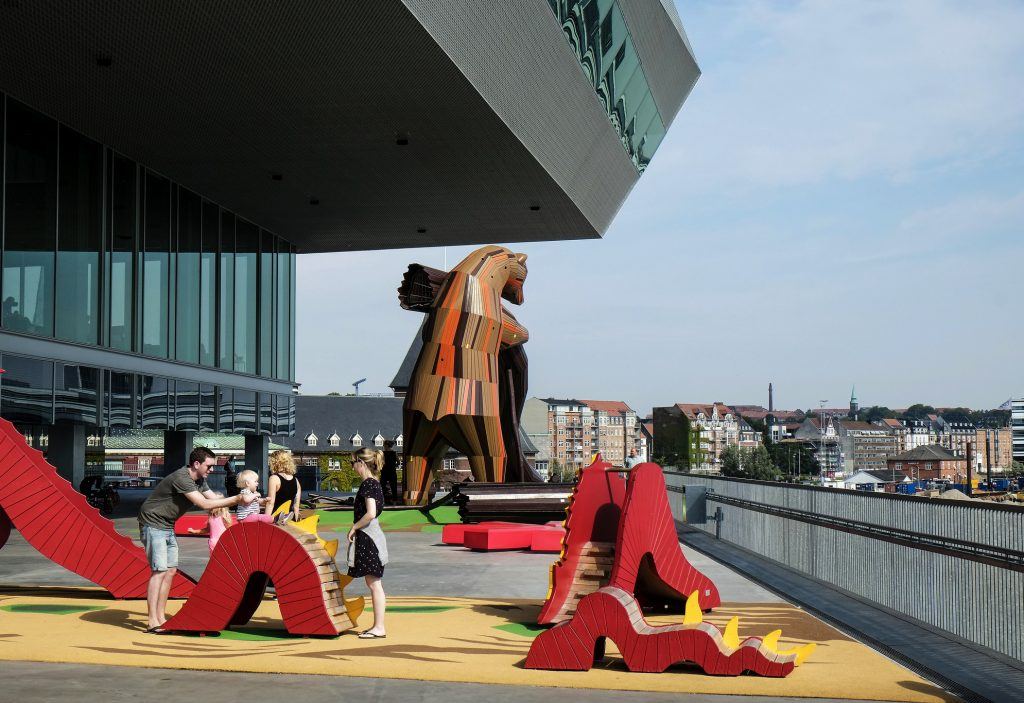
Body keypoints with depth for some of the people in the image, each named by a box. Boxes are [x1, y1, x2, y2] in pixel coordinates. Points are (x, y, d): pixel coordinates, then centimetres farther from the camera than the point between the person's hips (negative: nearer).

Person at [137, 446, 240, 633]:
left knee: (171, 571, 7)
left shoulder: (200, 481, 7)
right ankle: (153, 622, -14)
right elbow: (204, 504, -29)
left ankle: (160, 617, 13)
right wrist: (235, 500, -28)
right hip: (153, 524, -10)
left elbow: (215, 499, 7)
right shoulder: (181, 478, -24)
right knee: (160, 571, -14)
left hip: (167, 527, 10)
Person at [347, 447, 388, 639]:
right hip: (371, 536, 10)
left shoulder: (368, 484, -14)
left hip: (368, 537, -10)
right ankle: (377, 626, 16)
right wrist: (357, 528, 15)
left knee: (374, 584, -7)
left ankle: (379, 627, -5)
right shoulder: (374, 483, 15)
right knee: (374, 584, 12)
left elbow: (370, 514, -24)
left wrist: (354, 527, -13)